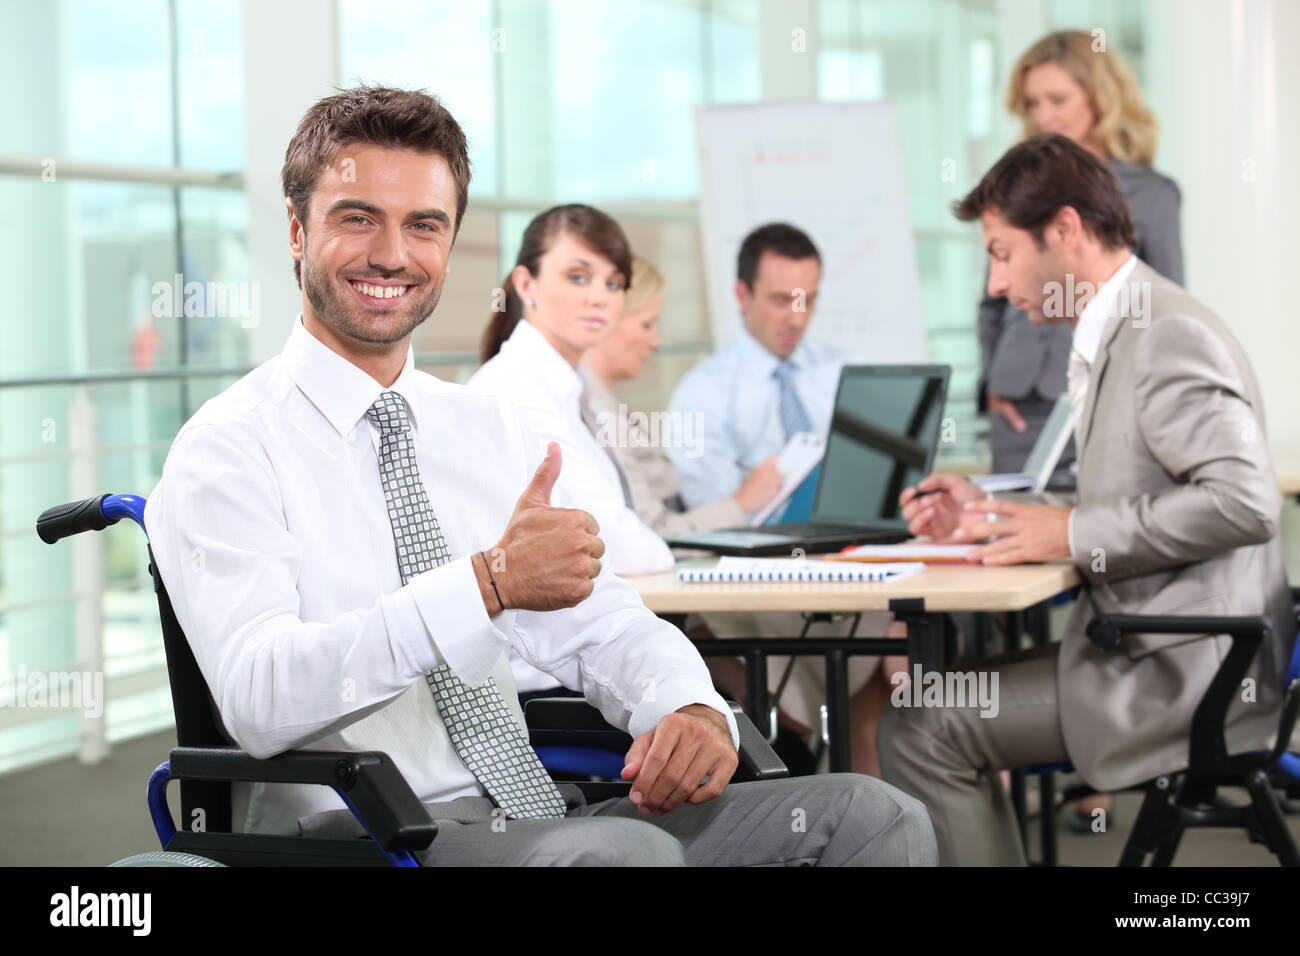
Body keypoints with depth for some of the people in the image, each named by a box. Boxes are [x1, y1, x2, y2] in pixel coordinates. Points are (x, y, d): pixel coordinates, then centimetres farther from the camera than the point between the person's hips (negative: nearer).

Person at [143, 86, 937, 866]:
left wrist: (692, 709, -10)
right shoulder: (230, 450, -4)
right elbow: (258, 698, -20)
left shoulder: (492, 430, 18)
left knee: (873, 818, -10)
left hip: (533, 810, 7)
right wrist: (489, 583, -30)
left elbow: (601, 621, 14)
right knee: (623, 850, -36)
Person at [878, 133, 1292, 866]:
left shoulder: (1168, 337, -16)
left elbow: (1244, 502, -26)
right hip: (1154, 647, 10)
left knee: (920, 731, -13)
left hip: (1189, 671, -10)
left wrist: (1073, 533, -20)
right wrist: (989, 517, 10)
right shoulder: (1118, 335, 17)